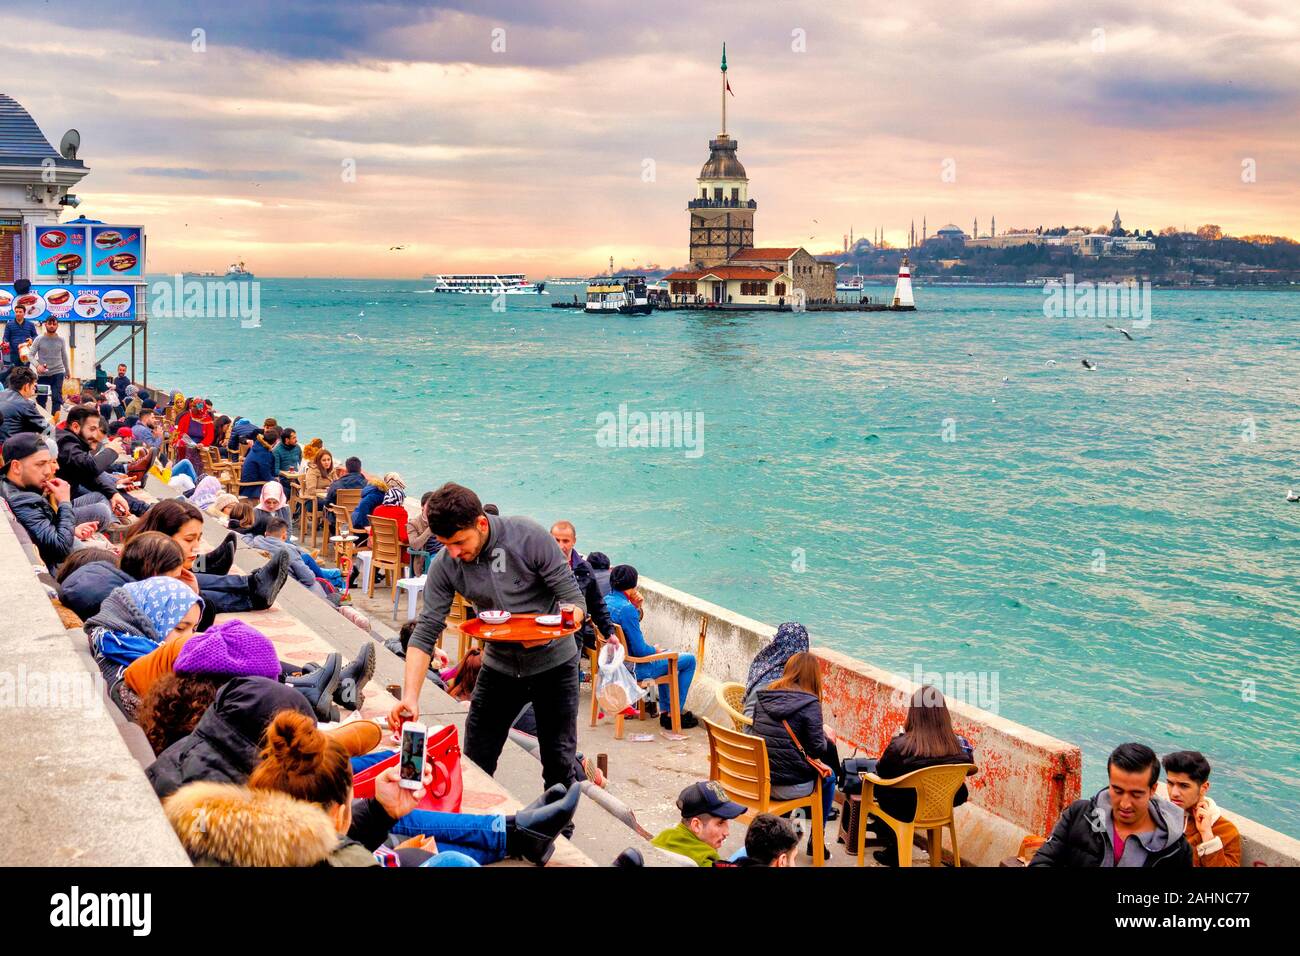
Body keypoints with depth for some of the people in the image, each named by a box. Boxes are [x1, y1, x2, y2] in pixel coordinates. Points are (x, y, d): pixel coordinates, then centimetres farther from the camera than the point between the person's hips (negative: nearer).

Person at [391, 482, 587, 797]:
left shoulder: (529, 537, -22)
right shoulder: (444, 565, -13)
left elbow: (574, 600, -18)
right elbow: (425, 633, -15)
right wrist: (410, 696, -28)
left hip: (553, 662, -3)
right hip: (499, 664, 3)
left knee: (559, 764, 4)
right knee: (475, 765, 5)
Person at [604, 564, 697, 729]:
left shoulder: (605, 600, 0)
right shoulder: (627, 609, -28)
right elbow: (640, 650, -24)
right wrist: (654, 649, -5)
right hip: (633, 668, -9)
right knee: (689, 660, 3)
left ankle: (665, 711, 34)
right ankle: (674, 714, 12)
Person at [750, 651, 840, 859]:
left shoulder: (764, 696, 3)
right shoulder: (809, 703, -15)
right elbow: (817, 749, -14)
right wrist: (824, 734, 10)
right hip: (787, 786, -6)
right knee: (828, 776, 25)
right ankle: (816, 841, 32)